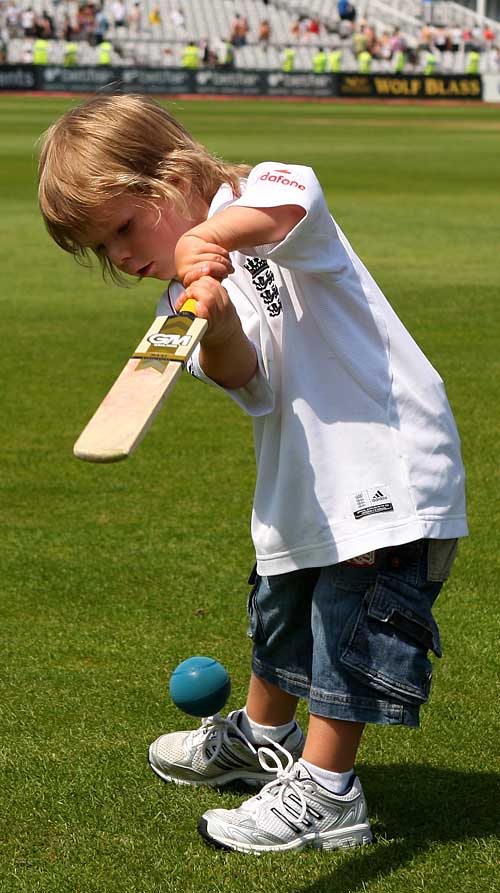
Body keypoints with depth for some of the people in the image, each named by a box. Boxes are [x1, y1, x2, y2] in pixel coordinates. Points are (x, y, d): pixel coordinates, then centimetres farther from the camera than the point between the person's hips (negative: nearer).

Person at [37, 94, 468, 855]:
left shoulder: (260, 195, -11)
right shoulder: (183, 299, 4)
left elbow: (290, 202, -38)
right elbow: (244, 379, -16)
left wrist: (207, 237, -53)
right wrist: (216, 326, -37)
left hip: (391, 468, -8)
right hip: (301, 484, 8)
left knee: (353, 627, -6)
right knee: (280, 612, 25)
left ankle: (326, 794, 5)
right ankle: (264, 738, 48)